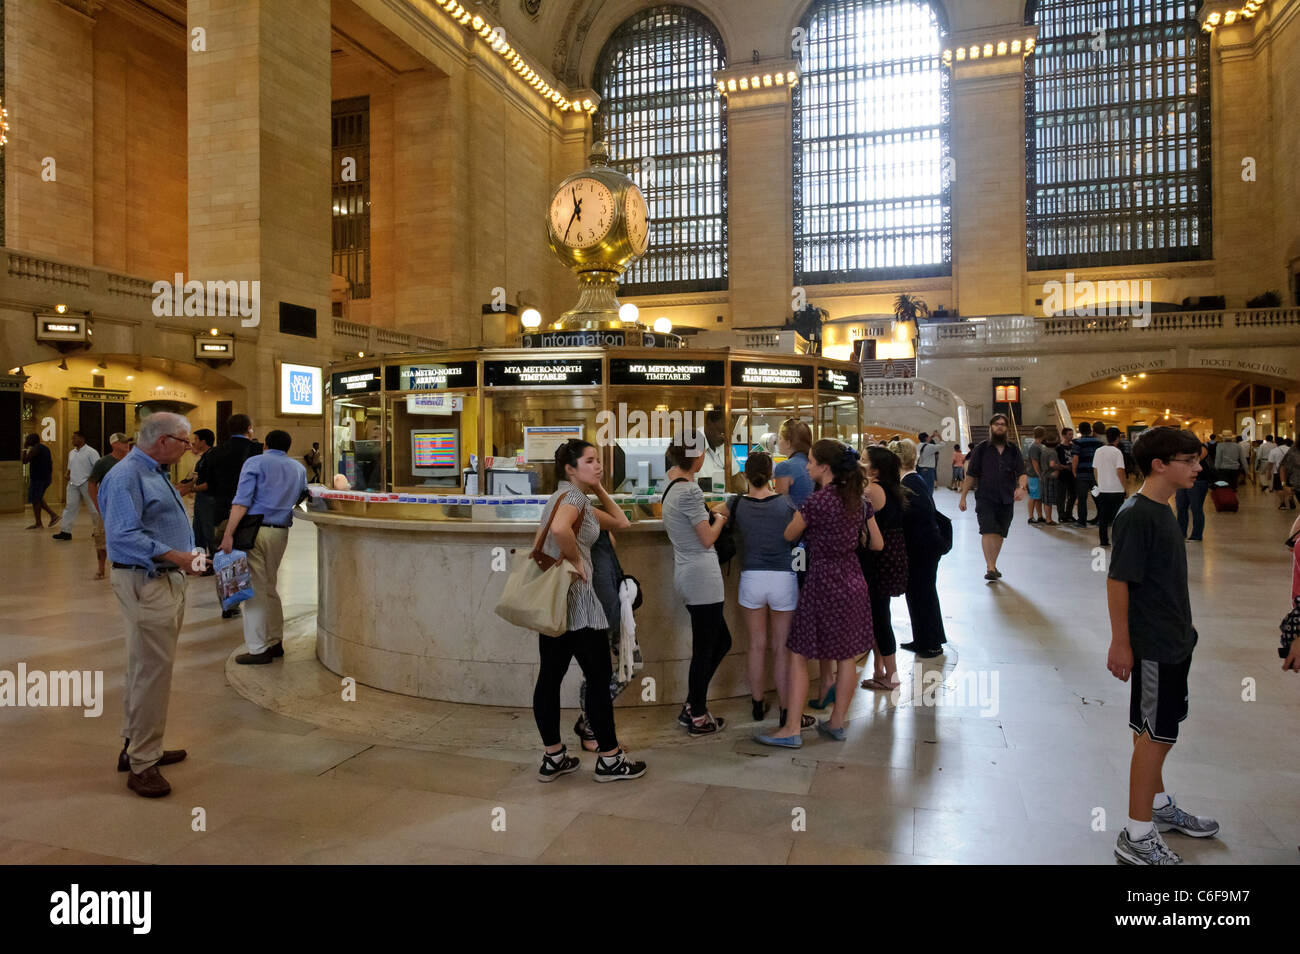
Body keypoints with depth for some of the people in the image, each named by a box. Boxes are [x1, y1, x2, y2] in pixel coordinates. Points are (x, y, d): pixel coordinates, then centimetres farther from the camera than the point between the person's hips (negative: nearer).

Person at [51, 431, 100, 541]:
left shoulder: (90, 452, -6)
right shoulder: (71, 453, 16)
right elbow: (70, 468, 25)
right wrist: (67, 474, 6)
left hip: (86, 484, -6)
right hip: (73, 484, 6)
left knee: (93, 507, 0)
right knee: (70, 506, 2)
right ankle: (65, 531, 1)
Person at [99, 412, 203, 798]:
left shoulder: (156, 473, 17)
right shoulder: (126, 476, -15)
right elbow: (122, 535, -24)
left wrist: (185, 558, 13)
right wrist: (175, 556, -26)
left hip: (167, 579, 11)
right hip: (144, 582, -11)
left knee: (148, 668, 18)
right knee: (152, 671, -8)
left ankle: (138, 746, 30)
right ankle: (142, 763, 0)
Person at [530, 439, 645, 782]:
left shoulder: (568, 497, 18)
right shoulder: (573, 496, -12)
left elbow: (619, 522, 22)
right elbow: (560, 528, -36)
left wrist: (599, 490, 17)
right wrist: (576, 561, -21)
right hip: (574, 597, -10)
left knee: (550, 676, 11)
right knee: (599, 678, 1)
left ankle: (553, 758, 20)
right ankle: (610, 760, 11)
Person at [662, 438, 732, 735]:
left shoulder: (670, 485, 11)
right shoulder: (690, 491, -17)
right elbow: (707, 540, -12)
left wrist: (712, 513, 17)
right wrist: (720, 518, 5)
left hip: (686, 574, 10)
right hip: (702, 575, -10)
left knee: (721, 641, 19)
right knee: (704, 650, 2)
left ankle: (691, 707, 26)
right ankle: (697, 719, 14)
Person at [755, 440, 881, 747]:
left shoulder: (816, 502, -16)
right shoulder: (860, 500, 3)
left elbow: (788, 536, -2)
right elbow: (878, 544, 10)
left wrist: (798, 515, 16)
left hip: (823, 583, -7)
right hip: (853, 581, 7)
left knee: (799, 655, 1)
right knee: (847, 657, 12)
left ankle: (792, 730, 4)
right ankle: (836, 723, 23)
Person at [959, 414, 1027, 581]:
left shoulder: (1013, 450, 9)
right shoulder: (981, 448, 2)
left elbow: (1022, 473, 3)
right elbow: (971, 475, 3)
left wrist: (1022, 487, -19)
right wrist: (963, 497, 1)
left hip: (1007, 500, 3)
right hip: (985, 497, -3)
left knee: (999, 534, 9)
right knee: (988, 531, -16)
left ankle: (993, 565, 21)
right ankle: (990, 568, -18)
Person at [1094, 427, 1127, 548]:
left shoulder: (1098, 451, 5)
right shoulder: (1117, 452, -11)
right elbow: (1120, 471, -17)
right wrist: (1124, 485, -5)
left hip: (1102, 489, 5)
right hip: (1116, 489, -5)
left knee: (1103, 517, 9)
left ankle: (1103, 540, 12)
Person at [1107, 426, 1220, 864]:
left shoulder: (1161, 510, 8)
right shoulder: (1136, 515, -20)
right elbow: (1117, 581, -21)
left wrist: (1181, 630, 20)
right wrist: (1120, 643, -20)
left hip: (1173, 642, 9)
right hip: (1151, 647, -9)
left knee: (1157, 732, 22)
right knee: (1155, 735, -1)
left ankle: (1159, 806, 40)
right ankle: (1136, 837, 10)